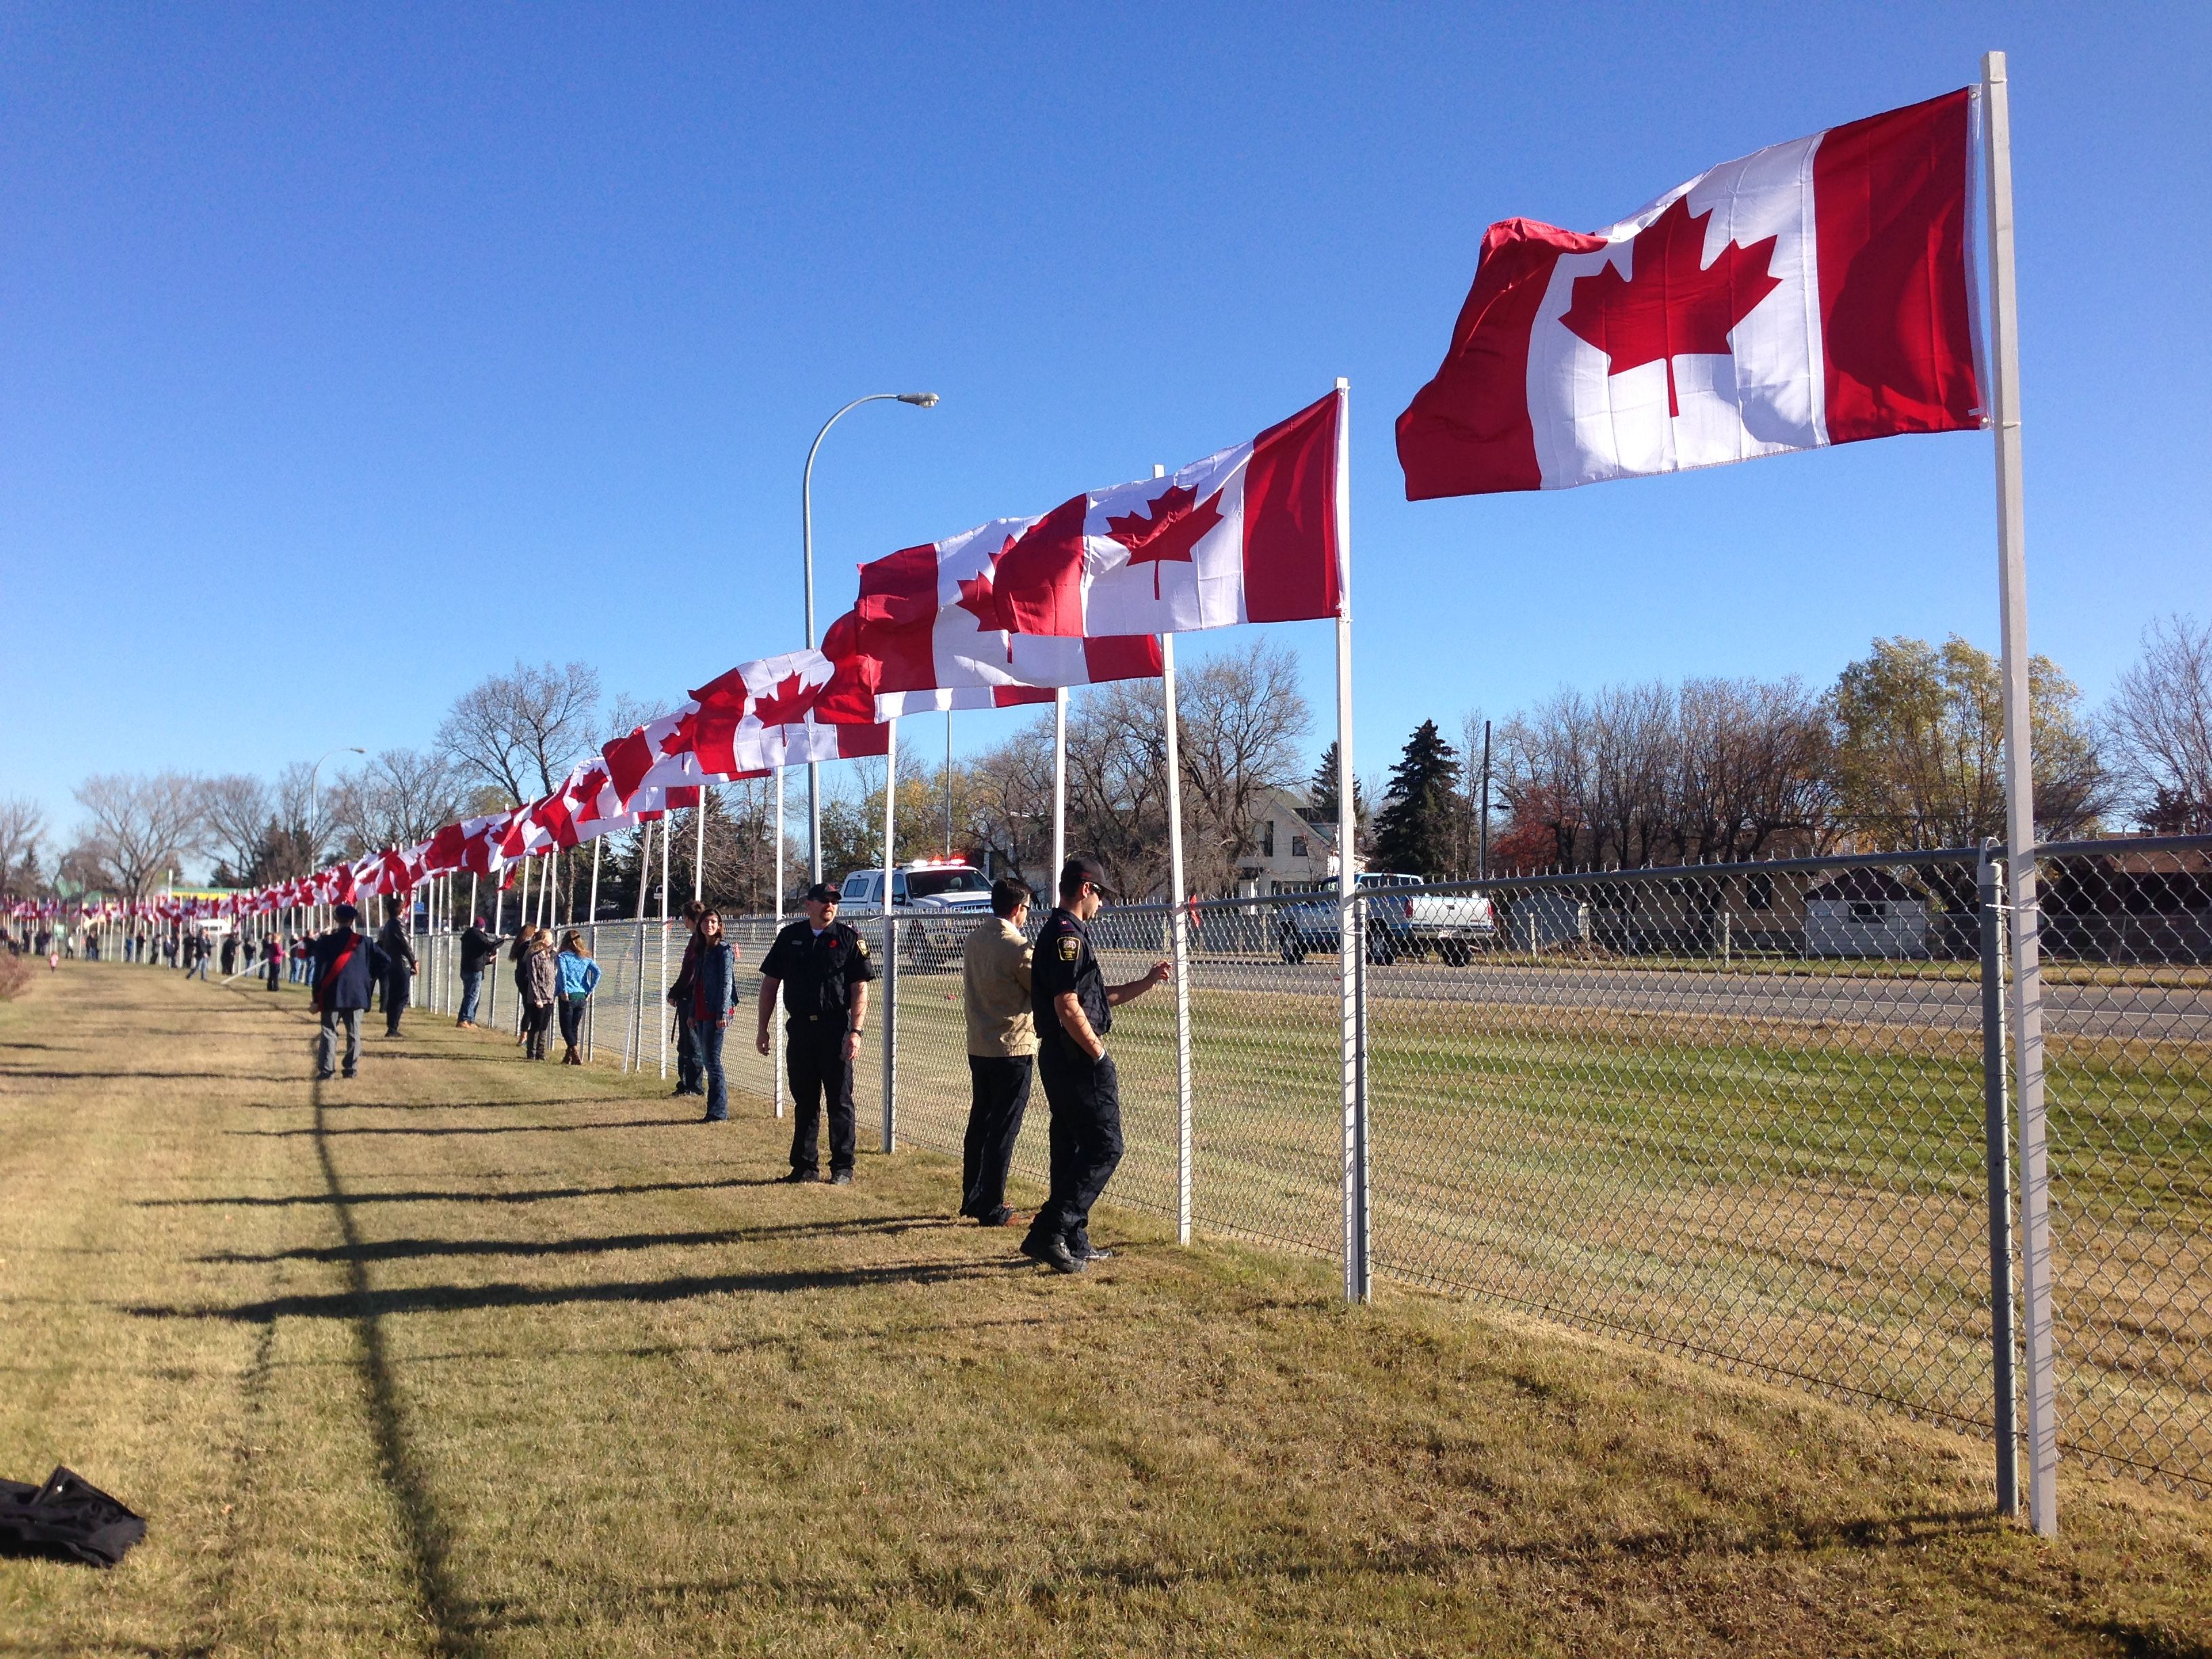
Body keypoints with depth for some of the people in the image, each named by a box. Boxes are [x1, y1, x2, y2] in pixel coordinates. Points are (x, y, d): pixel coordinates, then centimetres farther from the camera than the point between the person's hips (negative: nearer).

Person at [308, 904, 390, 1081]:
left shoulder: (326, 942, -3)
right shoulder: (363, 941, 0)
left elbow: (318, 970, -4)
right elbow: (383, 960, -1)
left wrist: (316, 997, -2)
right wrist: (371, 977, 13)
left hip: (331, 995, -1)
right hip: (356, 994, 1)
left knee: (329, 1032, 3)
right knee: (354, 1033, 9)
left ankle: (325, 1070, -3)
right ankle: (351, 1069, 9)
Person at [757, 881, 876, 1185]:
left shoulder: (849, 938, 0)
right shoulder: (789, 937, 9)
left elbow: (860, 989, -4)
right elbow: (770, 983, 12)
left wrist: (856, 1031, -14)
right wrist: (763, 1028, 8)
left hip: (836, 1029, -3)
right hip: (800, 1029, 3)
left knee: (839, 1101, 1)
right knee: (804, 1101, 10)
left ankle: (843, 1168, 9)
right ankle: (805, 1166, 18)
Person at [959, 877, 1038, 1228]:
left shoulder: (974, 940, 6)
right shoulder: (1017, 946, -17)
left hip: (978, 1047, 8)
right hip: (1013, 1048, -8)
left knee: (979, 1123, 17)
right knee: (1003, 1130, -1)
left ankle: (972, 1199, 26)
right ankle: (992, 1209, 3)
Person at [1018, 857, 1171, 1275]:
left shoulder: (1059, 933, 19)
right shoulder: (1068, 935, -15)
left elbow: (1095, 997, 25)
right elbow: (1068, 1007, -22)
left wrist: (1146, 983, 22)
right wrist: (1100, 1054, -14)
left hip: (1059, 1061, 11)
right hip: (1078, 1061, -11)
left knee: (1072, 1148, 14)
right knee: (1105, 1146, -8)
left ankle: (1074, 1243, 20)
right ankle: (1050, 1233, -10)